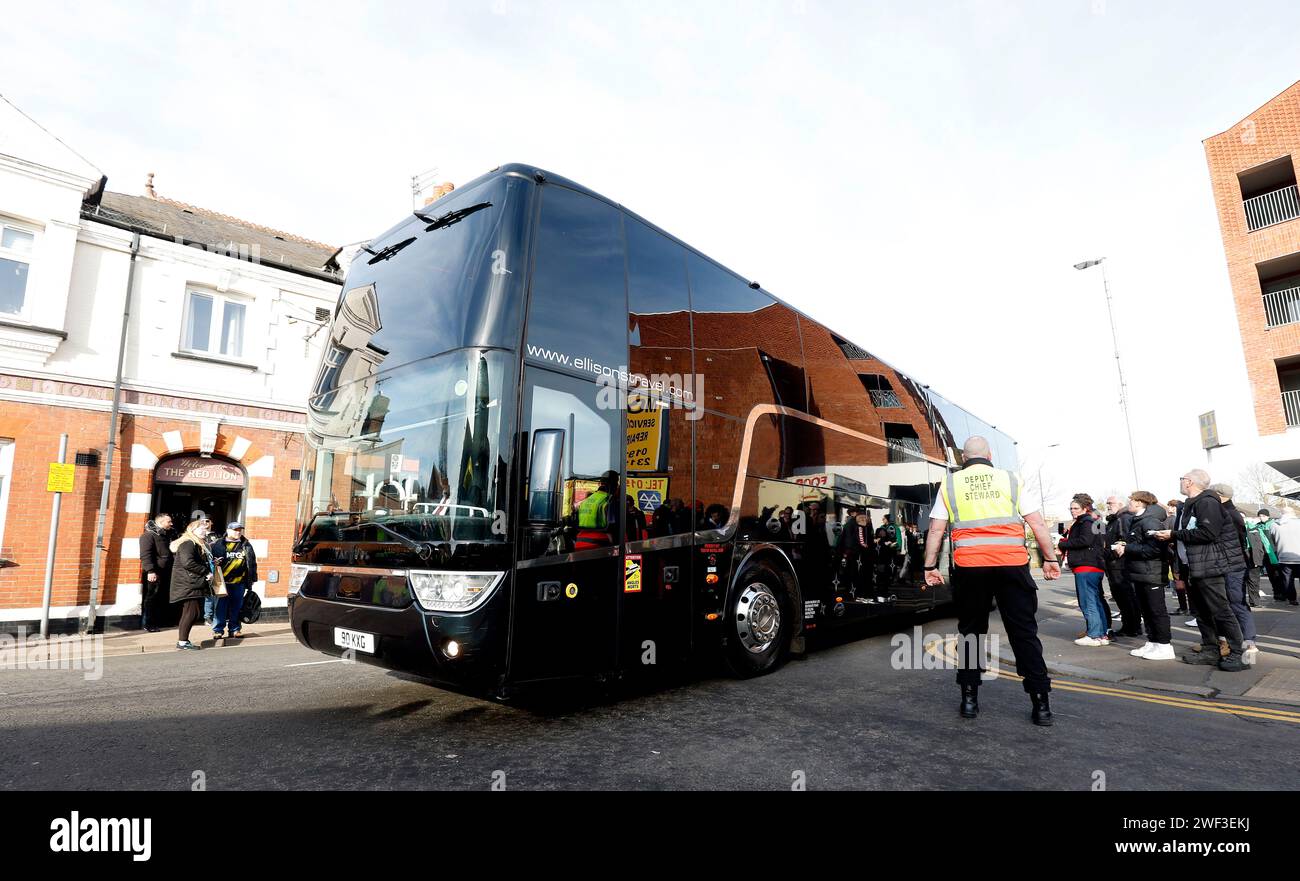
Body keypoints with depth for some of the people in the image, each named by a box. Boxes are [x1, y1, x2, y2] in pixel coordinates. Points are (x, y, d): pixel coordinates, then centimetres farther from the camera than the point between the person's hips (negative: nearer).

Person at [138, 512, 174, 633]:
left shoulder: (167, 535, 17)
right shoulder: (148, 535, -8)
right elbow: (145, 554, -17)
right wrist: (150, 571, -25)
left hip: (166, 573, 8)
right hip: (154, 573, -8)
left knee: (166, 597, 7)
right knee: (151, 598, 0)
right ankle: (148, 624, 7)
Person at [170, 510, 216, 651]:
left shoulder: (199, 544, 22)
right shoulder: (188, 543, -11)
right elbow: (188, 563, -23)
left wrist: (211, 565, 9)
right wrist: (206, 572, -18)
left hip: (196, 584, 10)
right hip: (188, 585, -10)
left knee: (195, 612, 11)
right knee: (191, 612, -9)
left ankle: (183, 640, 17)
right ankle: (182, 641, -2)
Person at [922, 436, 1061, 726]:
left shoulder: (950, 483, 9)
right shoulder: (1009, 479, 10)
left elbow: (936, 530, 5)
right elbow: (1038, 523, 6)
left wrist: (930, 566, 9)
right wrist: (1050, 558, 13)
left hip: (969, 565, 0)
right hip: (1012, 563, 0)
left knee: (971, 630, 12)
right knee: (1024, 631, 8)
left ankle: (969, 698, 15)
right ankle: (1041, 704, 9)